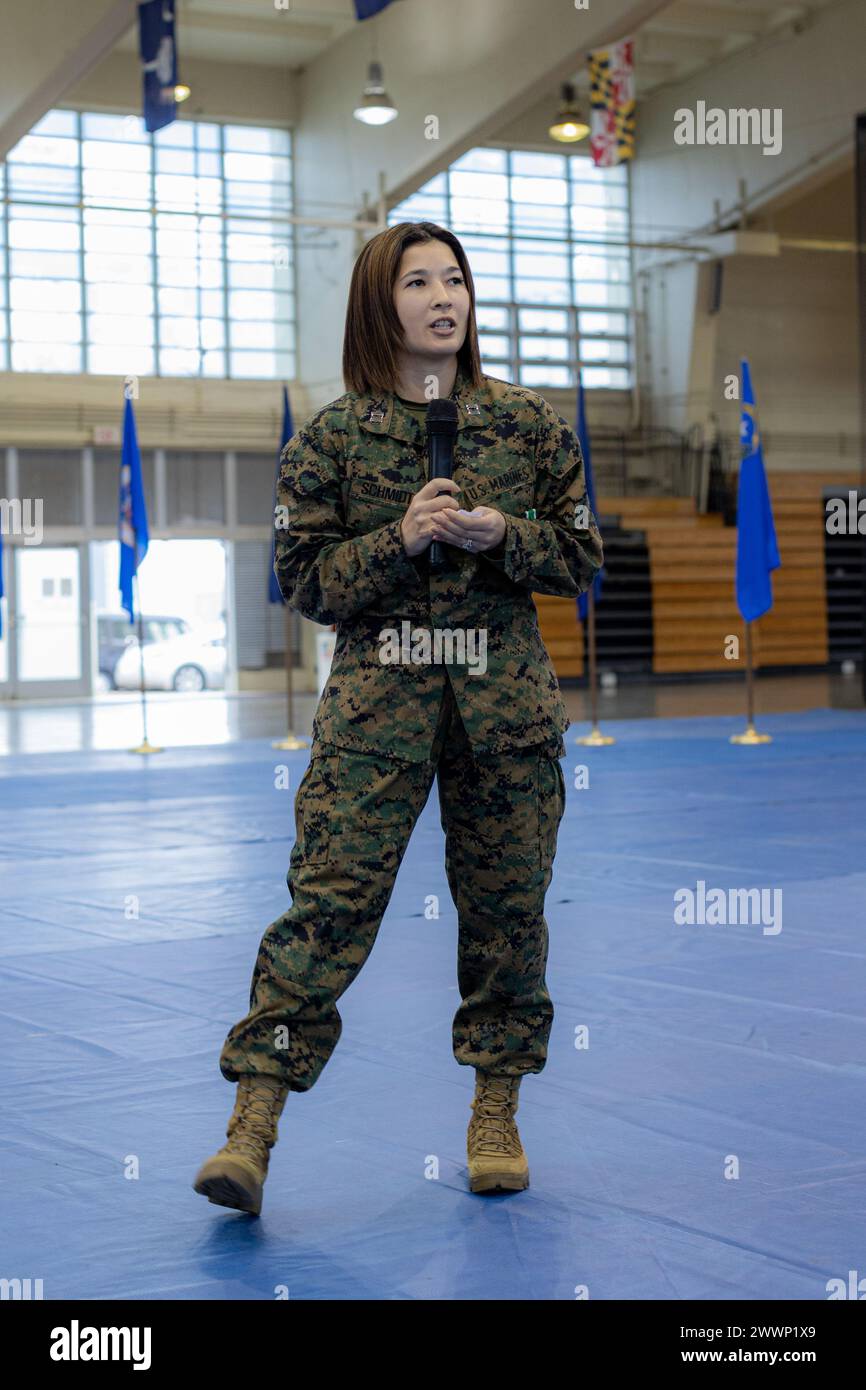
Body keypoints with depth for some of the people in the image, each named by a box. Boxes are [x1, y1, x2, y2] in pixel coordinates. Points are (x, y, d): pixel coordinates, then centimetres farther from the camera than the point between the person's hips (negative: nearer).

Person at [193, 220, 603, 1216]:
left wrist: (499, 533, -9)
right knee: (327, 899, -10)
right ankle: (252, 1129, -9)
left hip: (504, 698, 2)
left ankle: (495, 1115, 22)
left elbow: (580, 557, 10)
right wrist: (402, 538, -14)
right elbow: (303, 578, 1)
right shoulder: (330, 437, 3)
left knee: (506, 904, 6)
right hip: (376, 697, -2)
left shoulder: (529, 424, 8)